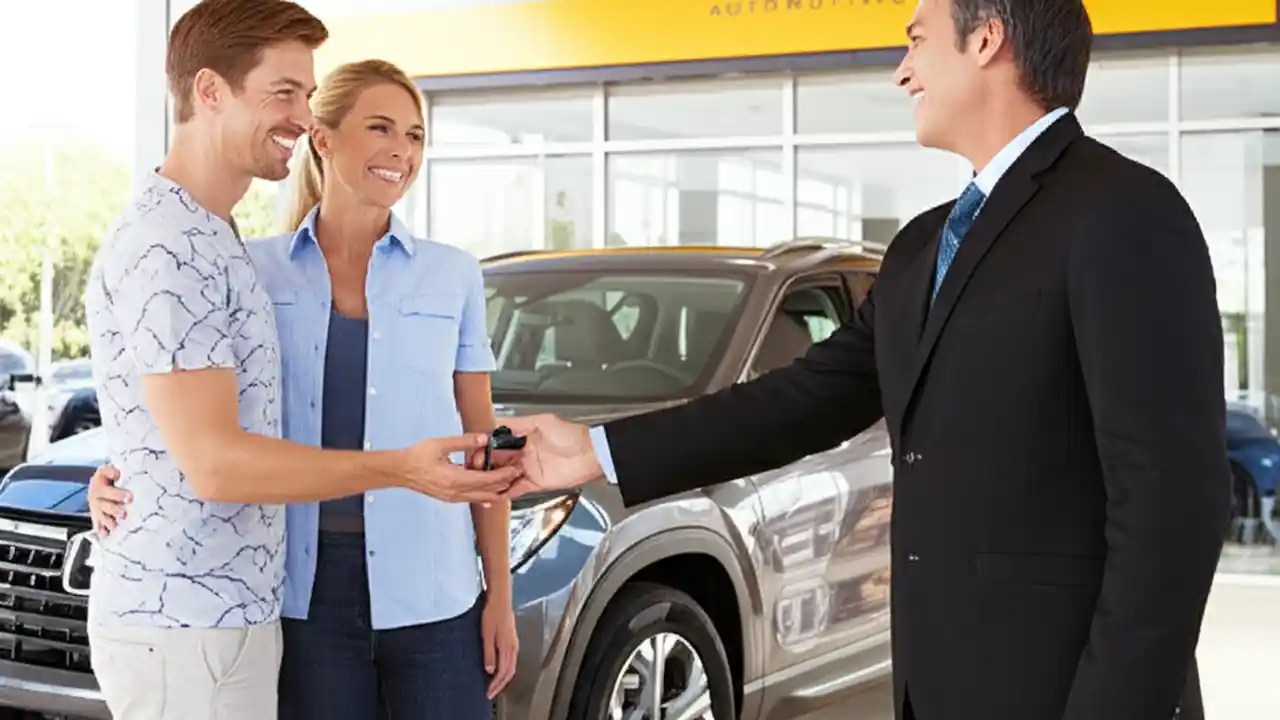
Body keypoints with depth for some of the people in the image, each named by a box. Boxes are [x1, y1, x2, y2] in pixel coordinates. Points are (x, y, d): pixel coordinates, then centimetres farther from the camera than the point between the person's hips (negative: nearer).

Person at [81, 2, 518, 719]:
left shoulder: (212, 239, 14)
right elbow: (212, 462, -22)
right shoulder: (166, 251, -18)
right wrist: (402, 469, -25)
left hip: (235, 611, 10)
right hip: (183, 627, -9)